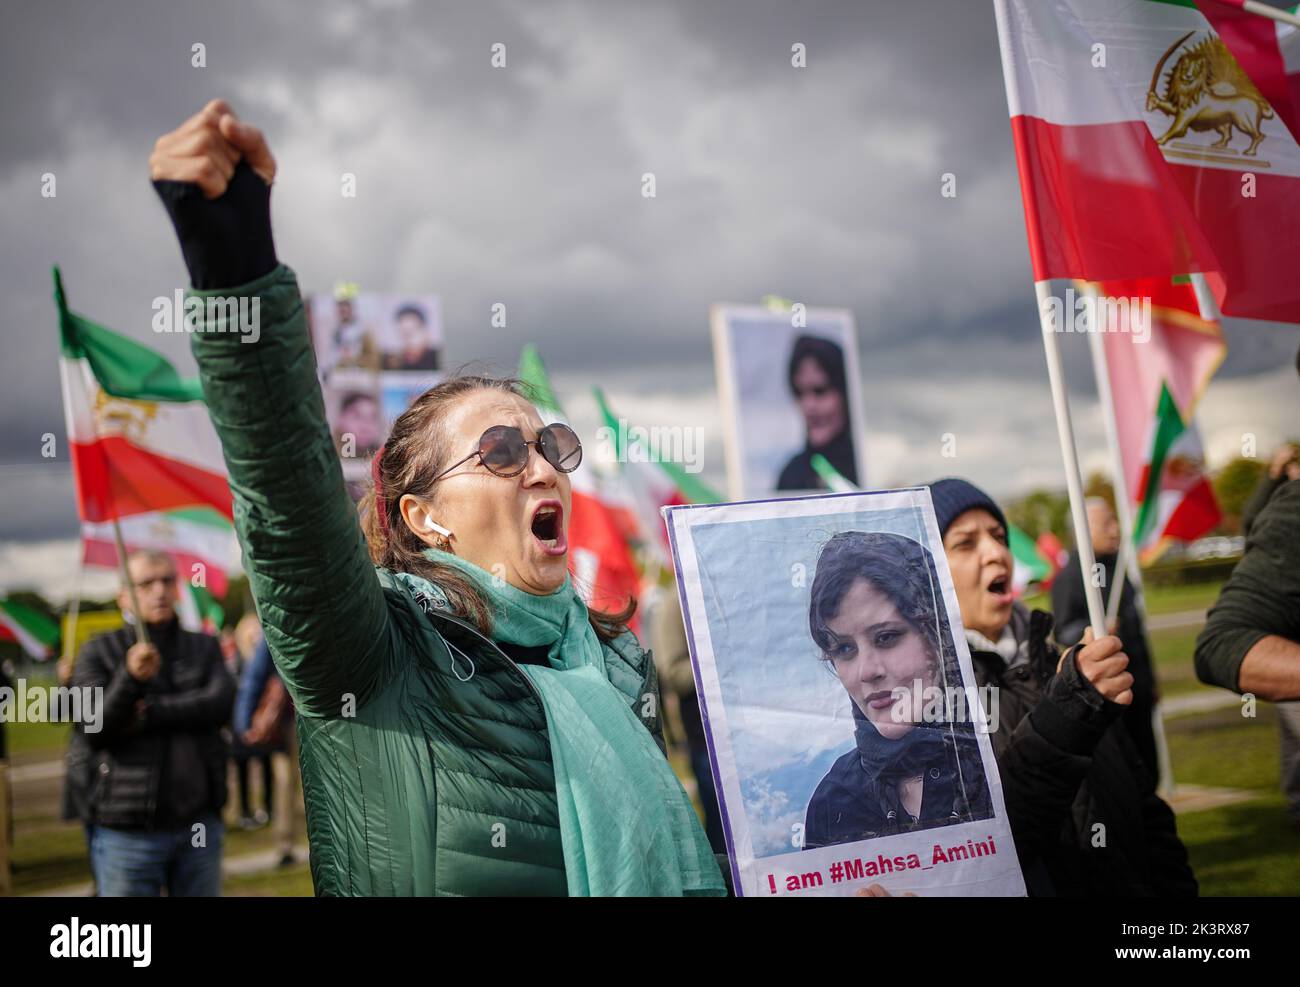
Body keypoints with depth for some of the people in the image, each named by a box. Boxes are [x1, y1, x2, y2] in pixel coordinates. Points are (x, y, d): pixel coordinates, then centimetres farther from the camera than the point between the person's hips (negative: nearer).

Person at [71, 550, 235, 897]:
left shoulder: (204, 647, 10)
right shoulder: (99, 652, 2)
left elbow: (221, 703, -8)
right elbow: (93, 731, -10)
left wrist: (148, 713, -14)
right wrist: (130, 678, -26)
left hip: (199, 825, 3)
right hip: (128, 830, -2)